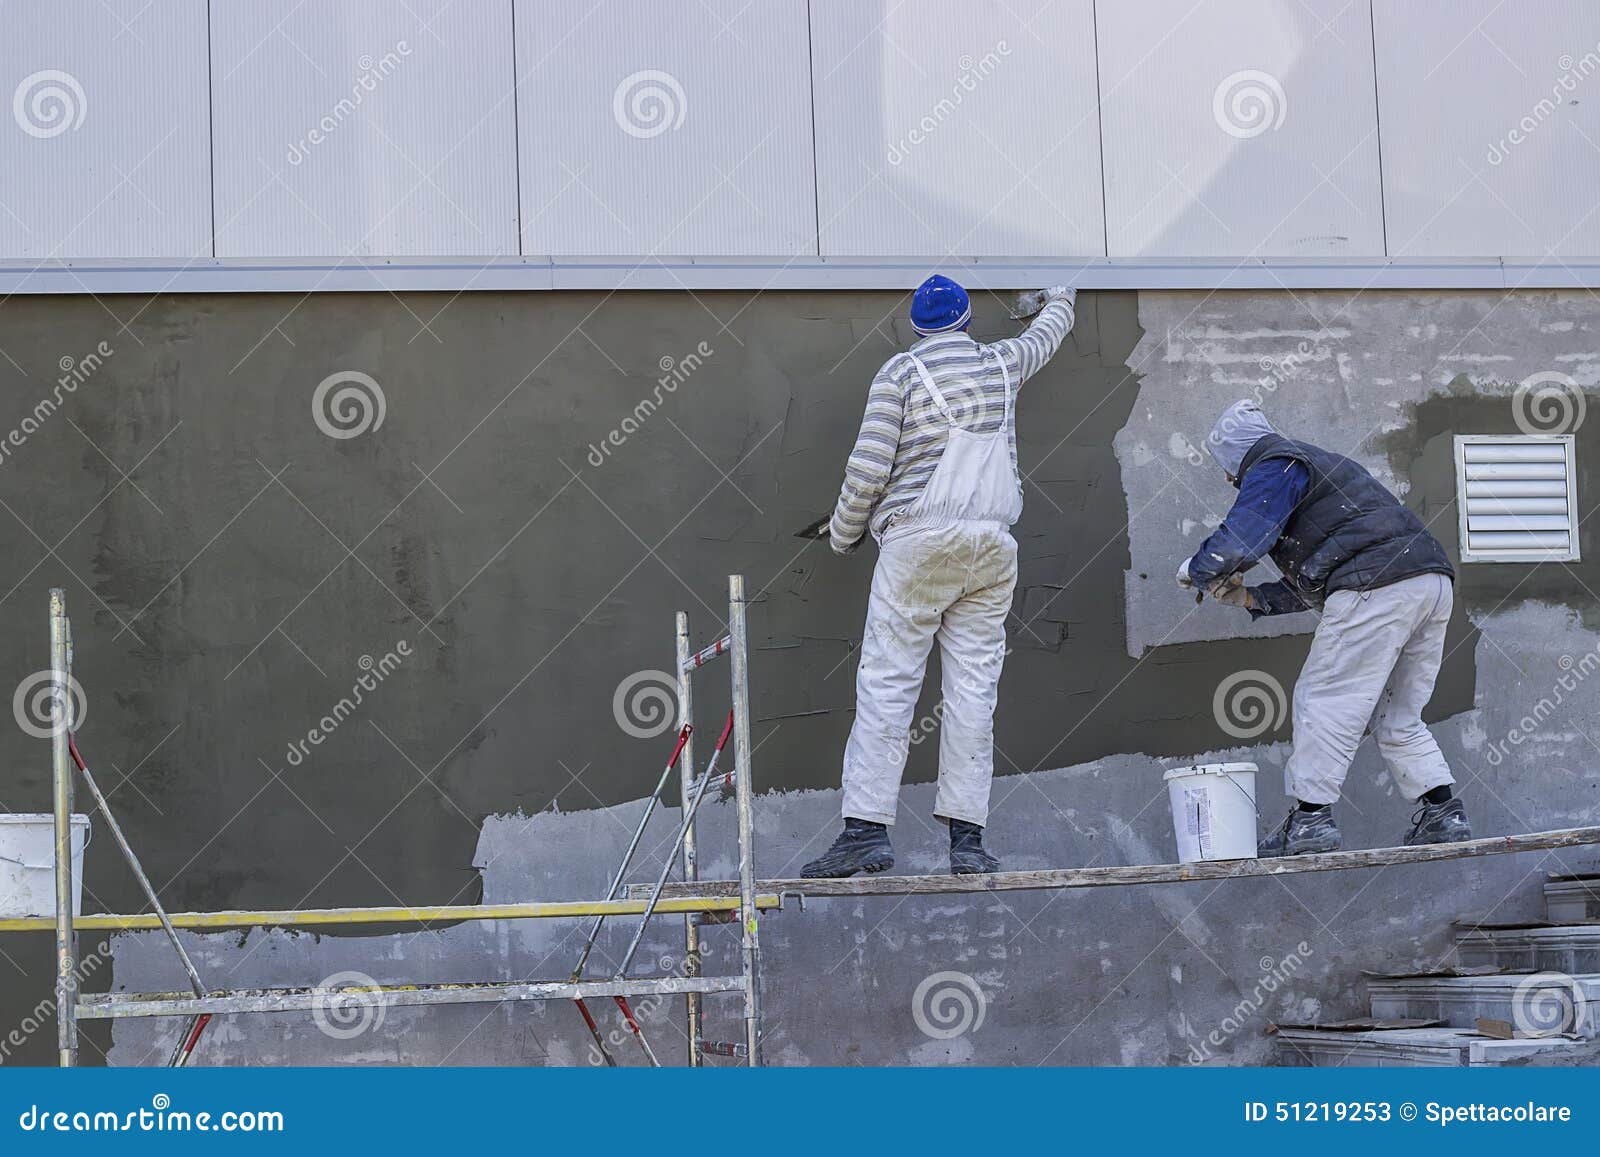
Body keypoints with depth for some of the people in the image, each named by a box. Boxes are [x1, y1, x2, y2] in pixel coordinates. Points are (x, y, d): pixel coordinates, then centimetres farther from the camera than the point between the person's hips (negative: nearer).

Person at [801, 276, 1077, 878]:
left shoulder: (900, 371, 1)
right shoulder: (1001, 364, 14)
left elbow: (869, 466, -6)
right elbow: (1047, 335, 37)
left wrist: (844, 531, 9)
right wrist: (1059, 299, 59)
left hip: (918, 540, -4)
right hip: (992, 546, 4)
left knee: (886, 684, -6)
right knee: (974, 688, 2)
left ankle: (866, 827, -13)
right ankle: (966, 836, -3)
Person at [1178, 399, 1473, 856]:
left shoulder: (1272, 468, 4)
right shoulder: (1318, 463, 34)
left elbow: (1237, 542, -10)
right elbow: (1309, 587, 38)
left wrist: (1195, 570, 9)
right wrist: (1252, 598, 35)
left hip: (1376, 587, -9)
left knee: (1323, 701, -3)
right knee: (1397, 718, 15)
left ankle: (1310, 816, -6)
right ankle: (1442, 812, 8)